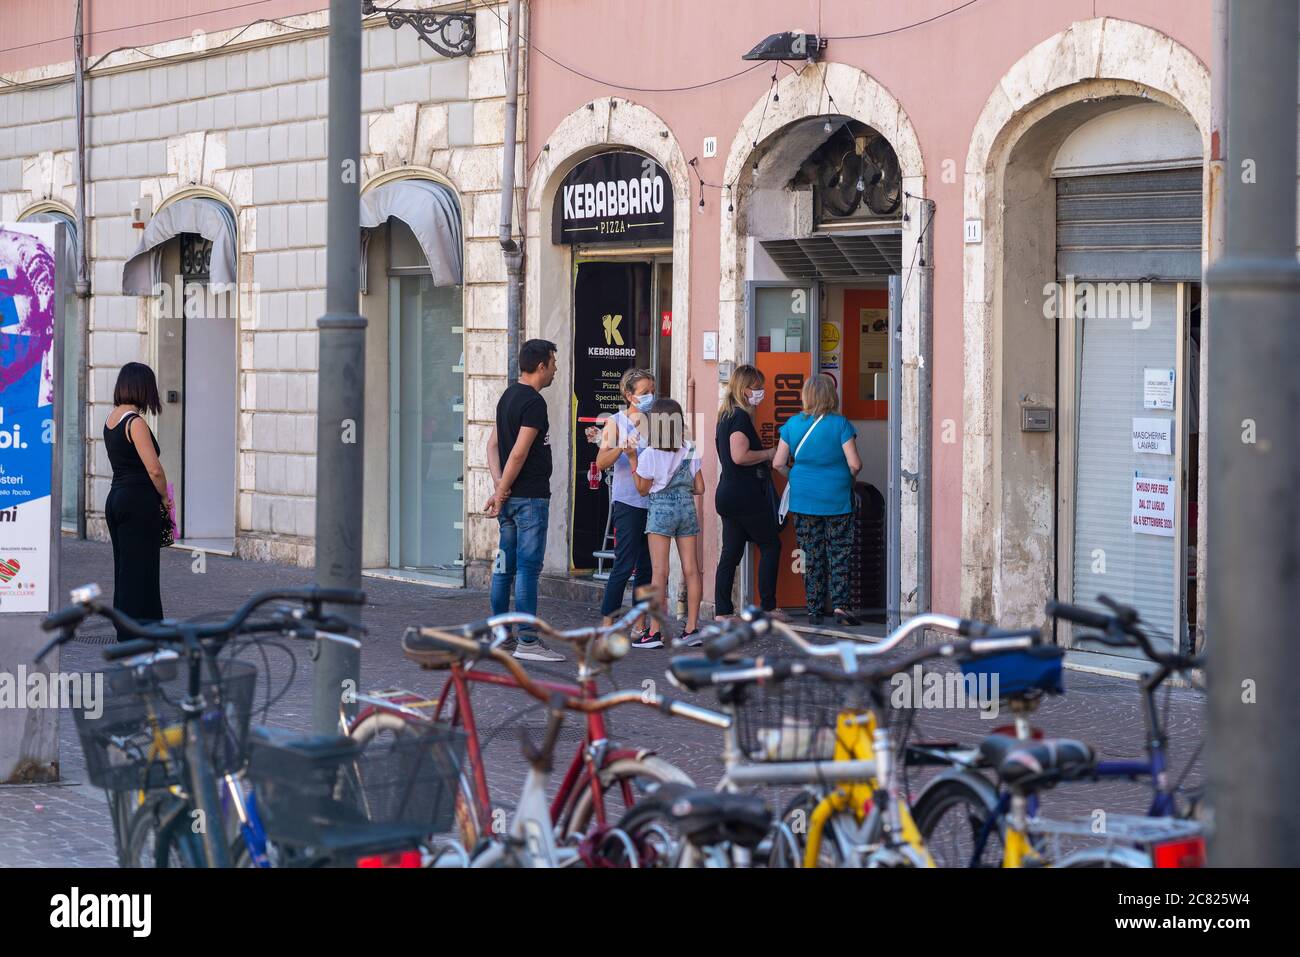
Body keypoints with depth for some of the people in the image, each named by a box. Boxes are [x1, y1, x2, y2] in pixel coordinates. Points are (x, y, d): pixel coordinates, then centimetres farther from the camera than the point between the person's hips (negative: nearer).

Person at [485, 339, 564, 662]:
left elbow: (493, 443, 13)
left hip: (510, 496, 9)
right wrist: (501, 493, -13)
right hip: (530, 496, -9)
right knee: (528, 568, -7)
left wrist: (499, 484, 1)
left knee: (505, 565, 12)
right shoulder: (534, 402, -15)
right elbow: (519, 453, -19)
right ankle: (527, 641, -6)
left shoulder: (508, 396, 15)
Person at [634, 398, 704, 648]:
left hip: (661, 508, -4)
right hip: (687, 508, 4)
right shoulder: (690, 452, 5)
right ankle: (692, 628, 5)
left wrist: (632, 461, 4)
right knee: (691, 569, 4)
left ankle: (655, 632, -8)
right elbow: (699, 488, 7)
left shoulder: (650, 454, -7)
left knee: (660, 571, -6)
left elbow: (643, 489, 0)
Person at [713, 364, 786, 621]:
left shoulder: (726, 416, 15)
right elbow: (739, 456, -25)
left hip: (727, 493, 9)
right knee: (770, 545, 1)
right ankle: (768, 607, 1)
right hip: (745, 494, -9)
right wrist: (769, 453, -11)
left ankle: (722, 611, 5)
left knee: (730, 552, 8)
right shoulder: (741, 417, -14)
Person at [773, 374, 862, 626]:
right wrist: (848, 476, 9)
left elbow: (778, 463, 2)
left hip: (803, 499, 2)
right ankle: (840, 605, -5)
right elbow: (855, 463, -12)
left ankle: (814, 610, 9)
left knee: (811, 556, 8)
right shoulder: (840, 424, -9)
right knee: (839, 554, 5)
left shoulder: (793, 424, 0)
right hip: (837, 500, -2)